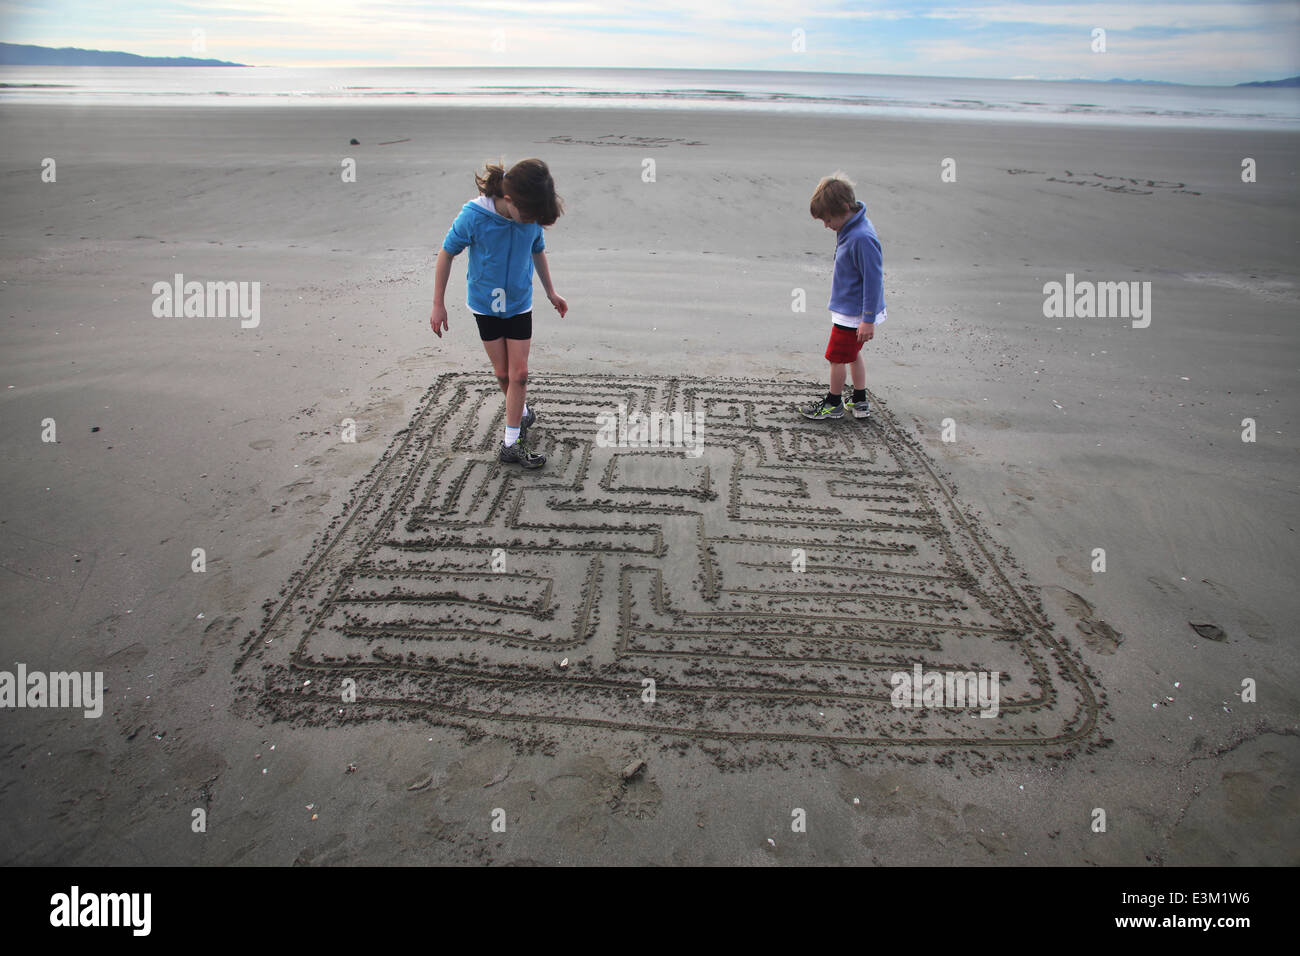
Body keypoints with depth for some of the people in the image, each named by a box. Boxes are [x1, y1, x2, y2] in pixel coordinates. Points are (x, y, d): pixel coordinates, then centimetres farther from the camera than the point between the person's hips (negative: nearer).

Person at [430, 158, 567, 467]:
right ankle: (523, 413, 37)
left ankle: (511, 444, 7)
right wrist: (438, 305, -8)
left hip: (519, 305, 2)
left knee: (519, 373, -1)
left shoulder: (532, 217, -17)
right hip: (485, 305, -1)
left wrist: (551, 292, 16)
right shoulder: (474, 216, -26)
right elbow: (446, 254, -13)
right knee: (503, 373, 7)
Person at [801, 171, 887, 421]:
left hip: (852, 313, -9)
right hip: (850, 307, 10)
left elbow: (873, 279, -24)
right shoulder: (849, 228, 3)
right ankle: (860, 403, 31)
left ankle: (833, 404, 21)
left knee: (837, 357, 4)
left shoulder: (862, 238, -27)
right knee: (853, 354, 19)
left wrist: (868, 319, -21)